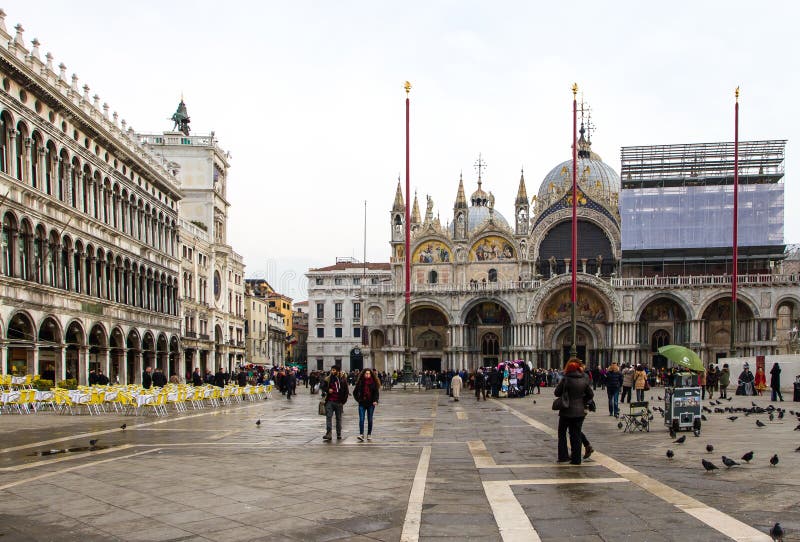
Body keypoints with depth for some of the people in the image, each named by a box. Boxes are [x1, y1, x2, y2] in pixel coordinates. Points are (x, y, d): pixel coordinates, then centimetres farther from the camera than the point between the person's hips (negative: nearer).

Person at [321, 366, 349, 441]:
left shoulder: (343, 380, 1)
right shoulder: (328, 379, 2)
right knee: (328, 417, -9)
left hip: (339, 402, 0)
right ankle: (328, 434, -14)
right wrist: (327, 390, -13)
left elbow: (346, 391, 6)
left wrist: (343, 400, -2)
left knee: (339, 418, 9)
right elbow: (321, 386, 5)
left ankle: (339, 434, 18)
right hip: (330, 401, 0)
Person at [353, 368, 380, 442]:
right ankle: (361, 435, -15)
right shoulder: (360, 382, 2)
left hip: (371, 403, 0)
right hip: (362, 404, 0)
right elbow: (355, 392, 13)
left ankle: (369, 435, 17)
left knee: (370, 420, 7)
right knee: (361, 419, -10)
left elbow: (376, 392, -5)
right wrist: (358, 399, 3)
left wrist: (375, 401, -19)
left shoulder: (374, 382, -1)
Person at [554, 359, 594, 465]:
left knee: (562, 433, 13)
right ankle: (576, 459, 11)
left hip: (566, 411, -3)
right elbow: (590, 395, 4)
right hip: (580, 411, 3)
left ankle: (563, 456, 9)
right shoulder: (584, 379, -2)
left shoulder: (566, 379, -14)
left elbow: (557, 393, -9)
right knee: (576, 434, 11)